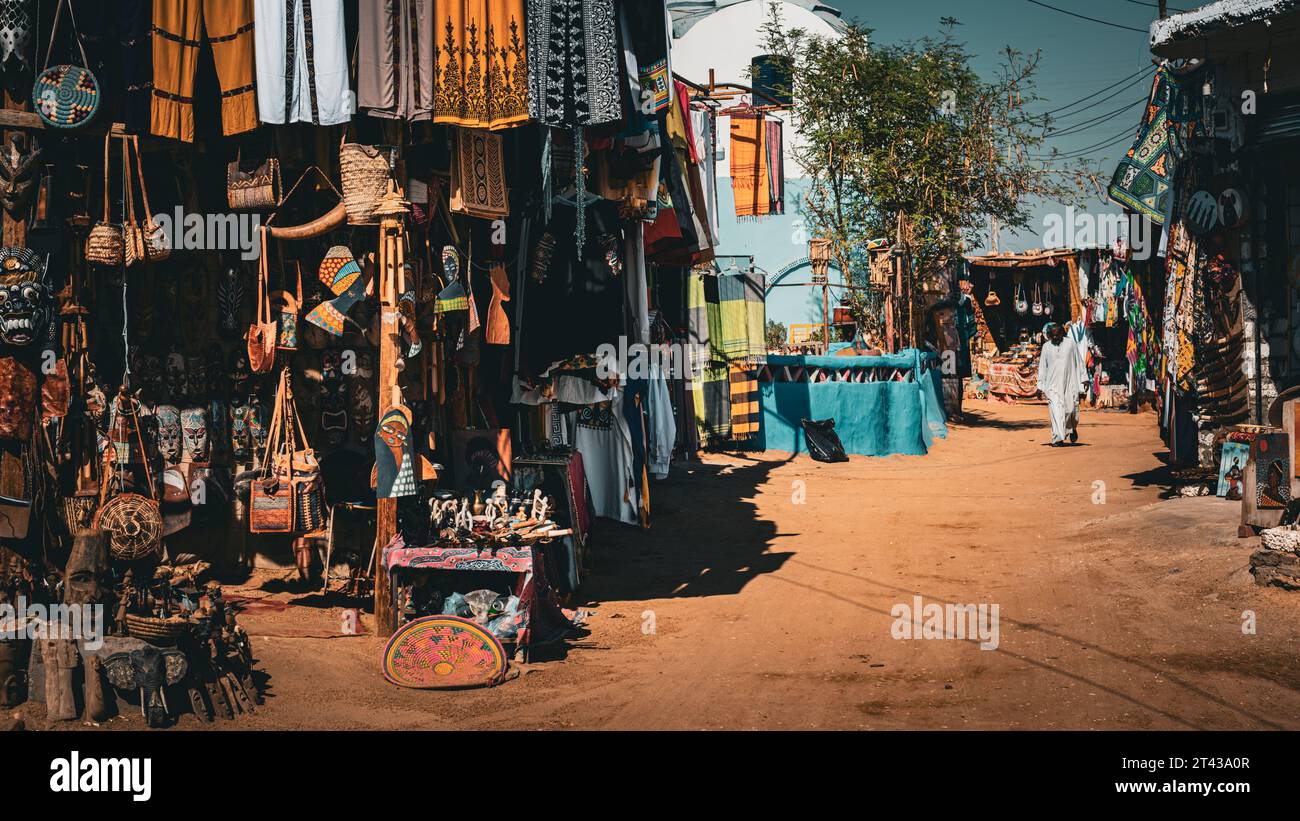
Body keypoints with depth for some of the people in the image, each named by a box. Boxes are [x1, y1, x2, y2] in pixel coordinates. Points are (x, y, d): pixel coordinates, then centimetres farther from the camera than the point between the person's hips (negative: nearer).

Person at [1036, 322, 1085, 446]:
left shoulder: (1070, 343, 3)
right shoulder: (1046, 346, 6)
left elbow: (1078, 363, 6)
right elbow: (1042, 366, 8)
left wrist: (1081, 382, 4)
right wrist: (1040, 386, 2)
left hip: (1069, 382, 0)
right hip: (1053, 384, 0)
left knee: (1071, 409, 0)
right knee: (1055, 410, -11)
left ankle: (1072, 429, 32)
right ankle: (1058, 438, -12)